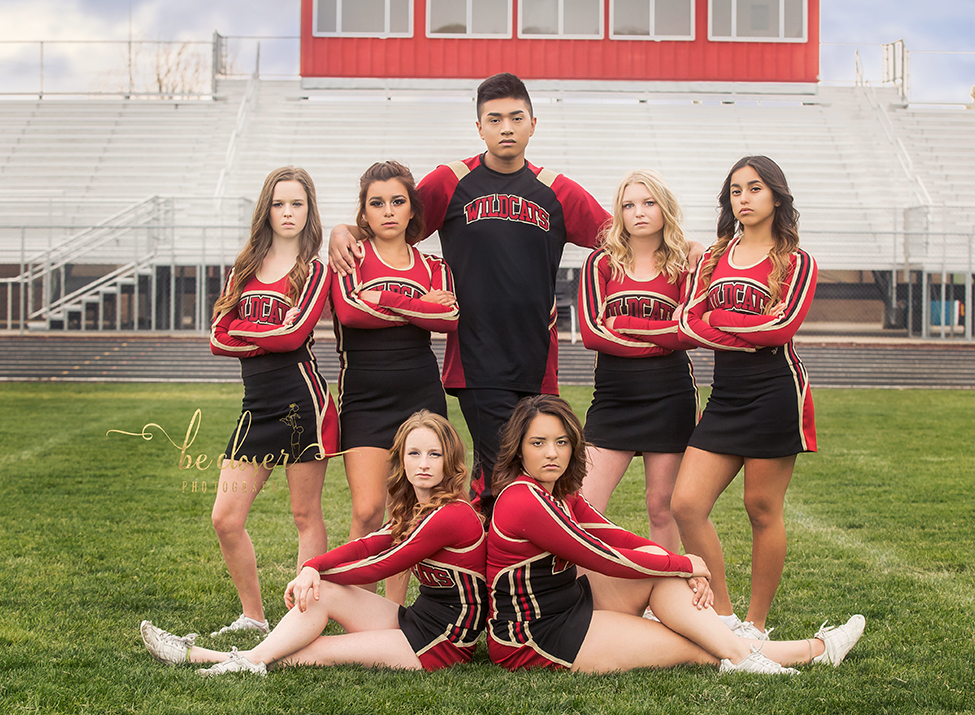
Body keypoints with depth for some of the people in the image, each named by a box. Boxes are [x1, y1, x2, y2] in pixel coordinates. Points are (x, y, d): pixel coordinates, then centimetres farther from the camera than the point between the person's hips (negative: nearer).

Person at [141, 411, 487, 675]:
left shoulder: (452, 515, -20)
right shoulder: (415, 510, 12)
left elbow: (380, 567, -15)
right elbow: (368, 545, 1)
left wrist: (322, 571, 0)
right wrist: (312, 568, -17)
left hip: (445, 642, -8)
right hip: (417, 618, 8)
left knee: (319, 650, -15)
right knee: (320, 593, -7)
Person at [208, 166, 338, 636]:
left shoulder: (315, 271, 2)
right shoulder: (244, 271, 15)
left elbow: (295, 334, -13)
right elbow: (218, 340, 5)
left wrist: (244, 329, -3)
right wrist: (271, 335, -8)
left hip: (301, 400, -5)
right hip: (257, 406, 5)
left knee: (306, 515, 2)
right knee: (225, 518, 2)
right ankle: (253, 617, 17)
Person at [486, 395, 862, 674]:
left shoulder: (560, 494, 9)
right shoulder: (524, 501, -22)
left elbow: (616, 537, 5)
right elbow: (605, 560, -20)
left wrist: (686, 571, -11)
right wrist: (686, 565, -9)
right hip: (532, 640, -9)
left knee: (656, 556, -5)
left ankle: (737, 652, -14)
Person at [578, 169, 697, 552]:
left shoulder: (683, 266, 7)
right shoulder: (601, 263, 7)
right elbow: (591, 332, -5)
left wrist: (624, 324, -8)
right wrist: (662, 339, -9)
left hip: (670, 396, 0)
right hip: (613, 395, 0)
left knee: (662, 507, 6)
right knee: (583, 509, -8)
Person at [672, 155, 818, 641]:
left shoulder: (795, 262, 3)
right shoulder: (713, 259, 16)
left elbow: (784, 325, -13)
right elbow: (688, 323, 3)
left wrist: (717, 319, -7)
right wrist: (743, 336, -13)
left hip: (775, 392, -5)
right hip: (725, 395, 5)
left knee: (762, 509, 1)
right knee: (686, 504, -5)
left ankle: (755, 626, 12)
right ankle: (723, 616, 6)